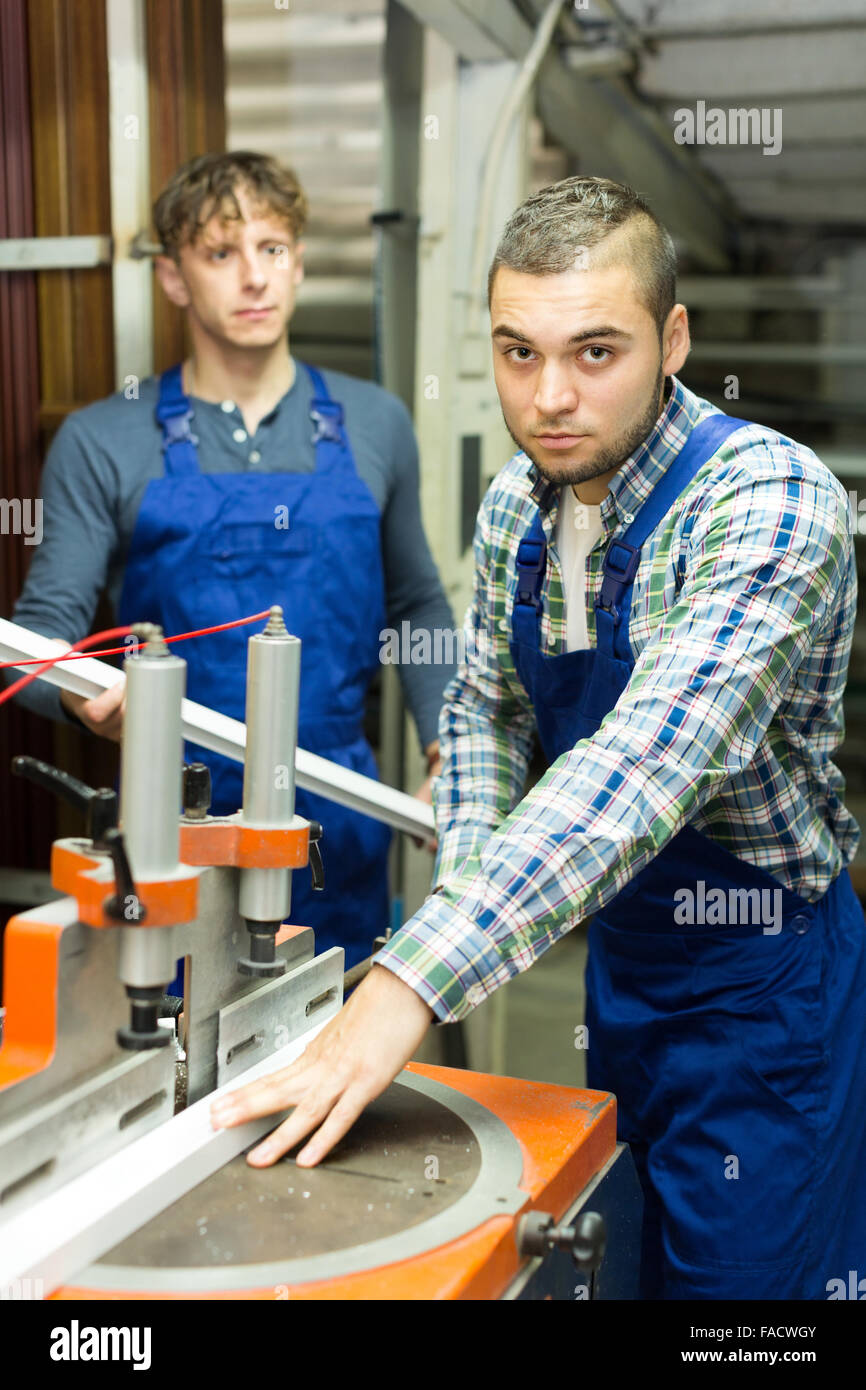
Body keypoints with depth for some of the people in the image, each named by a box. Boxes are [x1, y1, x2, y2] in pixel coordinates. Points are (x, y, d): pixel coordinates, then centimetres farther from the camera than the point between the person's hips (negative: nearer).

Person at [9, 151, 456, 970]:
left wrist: (449, 755, 4)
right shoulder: (103, 443, -1)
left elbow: (417, 607, 14)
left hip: (337, 818, 2)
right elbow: (43, 626, -3)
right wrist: (80, 696, -25)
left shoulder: (373, 424, 6)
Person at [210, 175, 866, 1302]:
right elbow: (485, 707, 11)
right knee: (620, 1263, 22)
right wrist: (470, 885, -7)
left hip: (759, 987, -6)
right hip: (619, 952, 7)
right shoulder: (516, 503, -2)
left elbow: (650, 762, -38)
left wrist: (414, 981, -45)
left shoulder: (767, 501, -25)